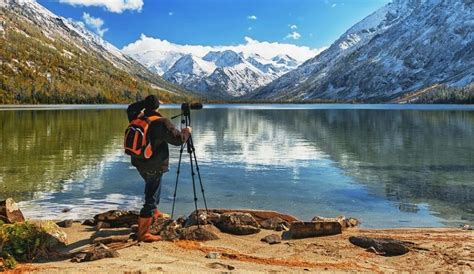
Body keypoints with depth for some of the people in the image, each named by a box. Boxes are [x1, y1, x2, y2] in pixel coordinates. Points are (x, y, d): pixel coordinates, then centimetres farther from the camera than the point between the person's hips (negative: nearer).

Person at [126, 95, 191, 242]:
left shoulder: (137, 119, 2)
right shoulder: (161, 122, -20)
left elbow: (130, 109, 24)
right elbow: (178, 139, -20)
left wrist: (145, 103, 18)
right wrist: (187, 131, -1)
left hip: (139, 164, 8)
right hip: (154, 166, -8)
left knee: (153, 188, 32)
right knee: (151, 198, -2)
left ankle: (154, 212, 49)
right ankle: (143, 233, 2)